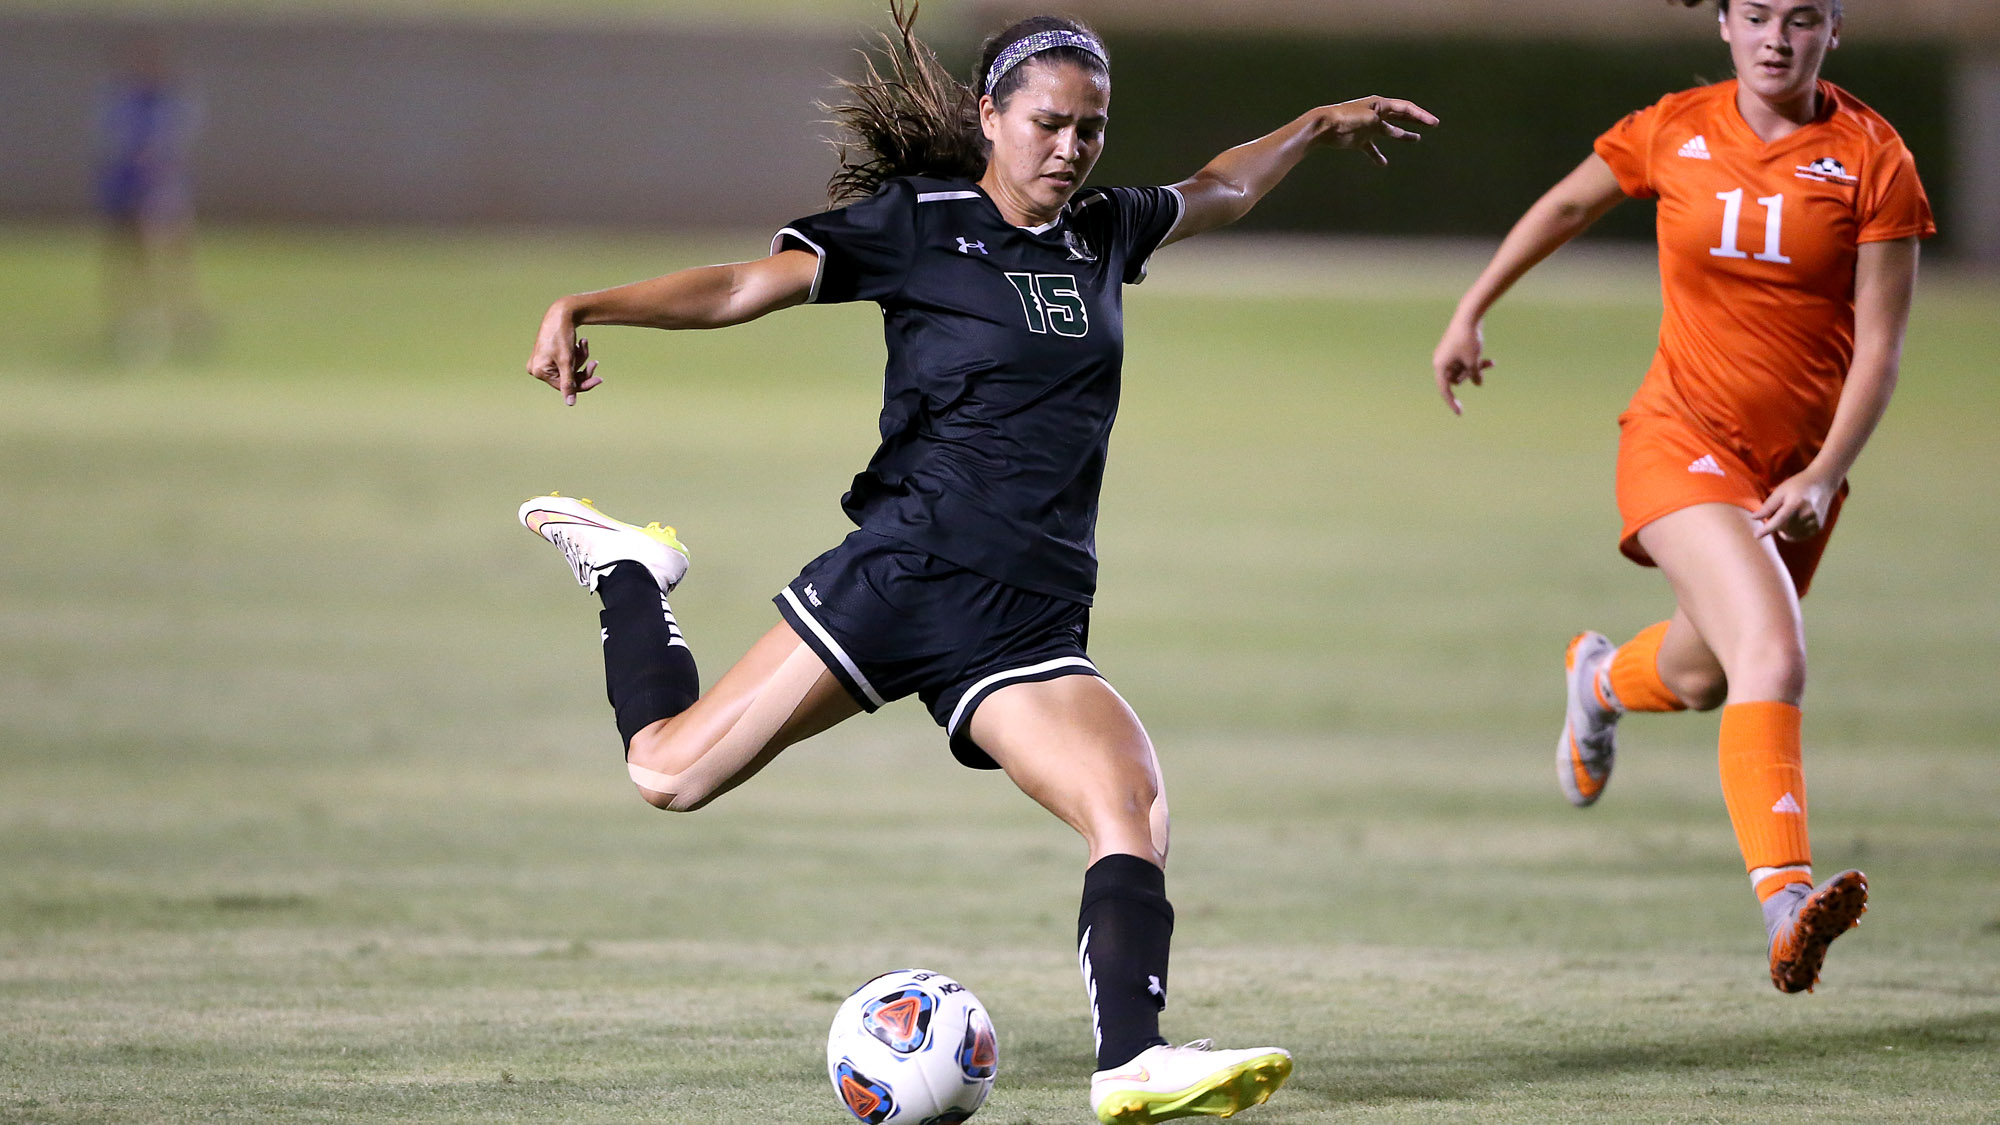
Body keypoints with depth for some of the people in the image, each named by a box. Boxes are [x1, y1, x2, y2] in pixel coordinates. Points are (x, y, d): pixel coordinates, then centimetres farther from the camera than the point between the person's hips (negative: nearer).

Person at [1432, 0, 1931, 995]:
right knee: (1773, 660, -25)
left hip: (1797, 466, 3)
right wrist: (1470, 313, 19)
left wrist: (1825, 476, -18)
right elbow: (1566, 207, 16)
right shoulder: (1674, 132, -4)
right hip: (1684, 439, -3)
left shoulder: (1872, 159, -7)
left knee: (1703, 679, 21)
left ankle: (1602, 676, 57)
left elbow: (1879, 345, -8)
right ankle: (1785, 899, -36)